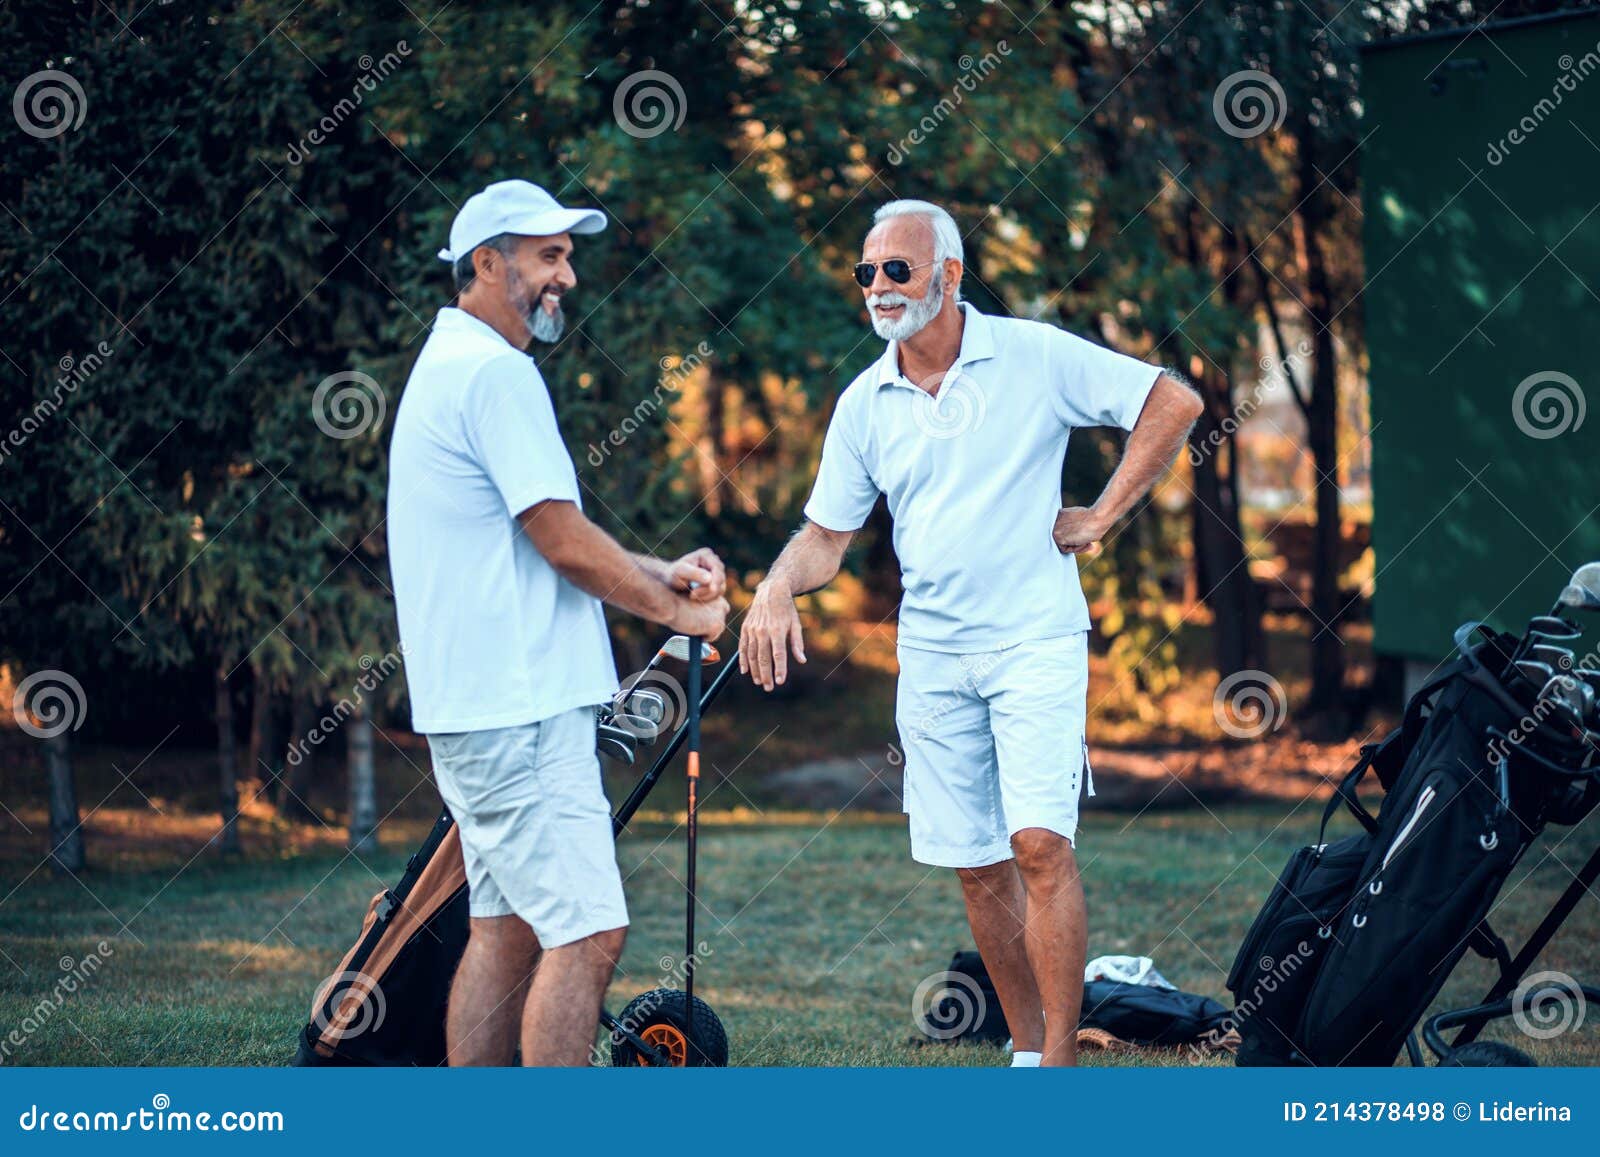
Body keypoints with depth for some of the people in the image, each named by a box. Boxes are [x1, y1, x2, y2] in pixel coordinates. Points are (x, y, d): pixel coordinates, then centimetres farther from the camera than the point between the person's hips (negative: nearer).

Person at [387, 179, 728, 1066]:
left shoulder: (449, 364, 20)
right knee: (586, 931, -11)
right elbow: (564, 540, -16)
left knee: (507, 928, 13)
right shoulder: (495, 372, -13)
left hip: (476, 709, 11)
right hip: (520, 710, -11)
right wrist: (679, 611, -1)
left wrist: (661, 574, 9)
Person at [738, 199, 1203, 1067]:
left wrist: (1103, 516, -5)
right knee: (975, 865, 6)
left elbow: (1174, 402, -2)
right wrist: (775, 589, -13)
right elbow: (826, 535, 8)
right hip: (931, 655, 4)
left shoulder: (1034, 357, -5)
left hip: (1034, 639, -4)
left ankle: (1060, 1062, -12)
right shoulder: (864, 403, 7)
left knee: (1041, 843, -15)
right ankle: (1026, 1048, 19)